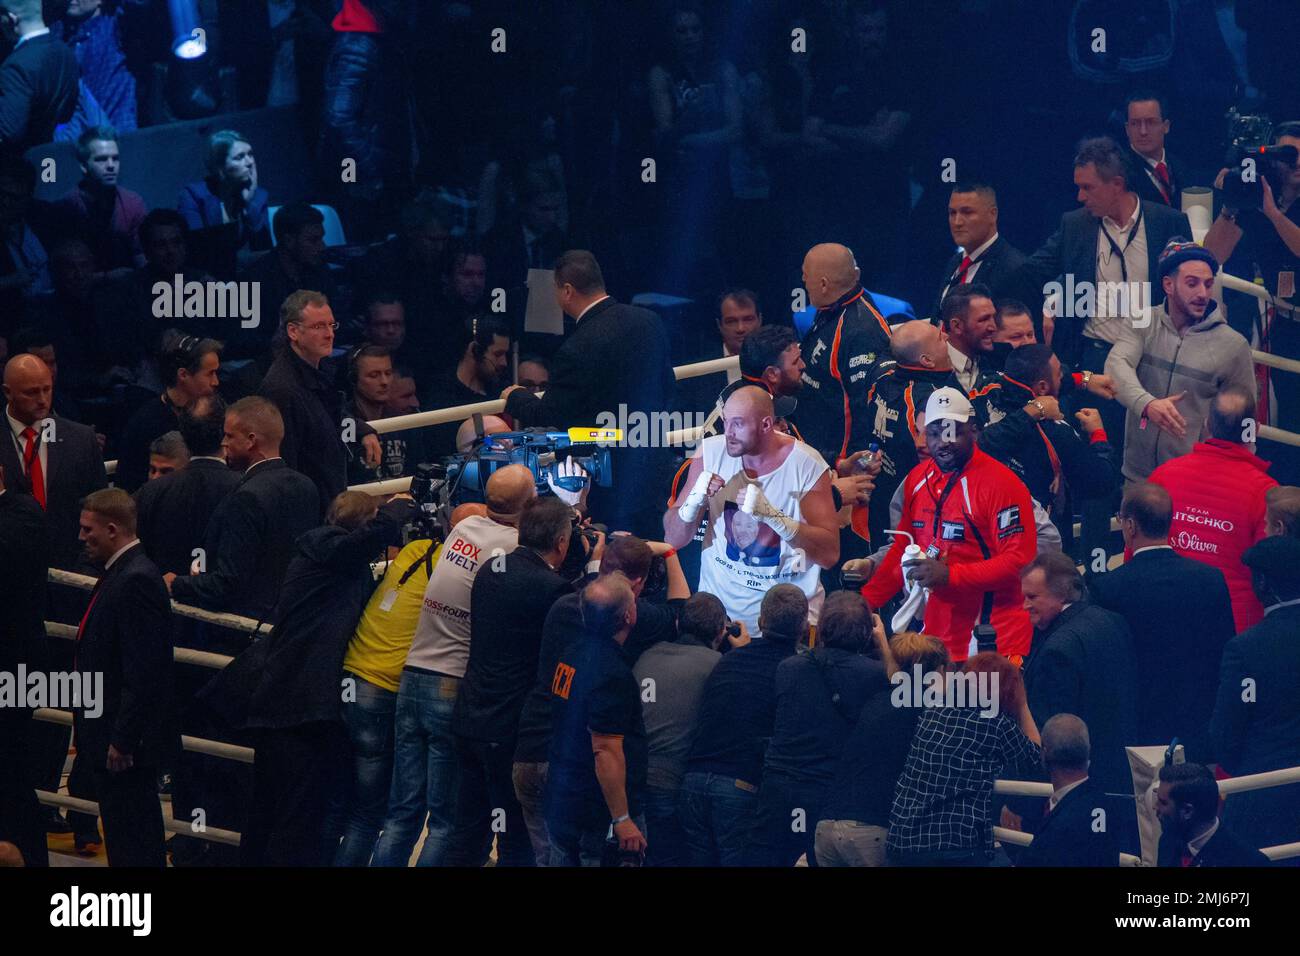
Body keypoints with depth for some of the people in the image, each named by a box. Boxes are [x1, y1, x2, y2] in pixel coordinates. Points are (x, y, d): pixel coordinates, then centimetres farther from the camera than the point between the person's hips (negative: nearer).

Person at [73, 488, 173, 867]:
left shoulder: (137, 582, -19)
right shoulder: (120, 574, 14)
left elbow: (143, 674, -23)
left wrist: (122, 740, -22)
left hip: (123, 743, -11)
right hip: (113, 736, 11)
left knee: (131, 843, -6)